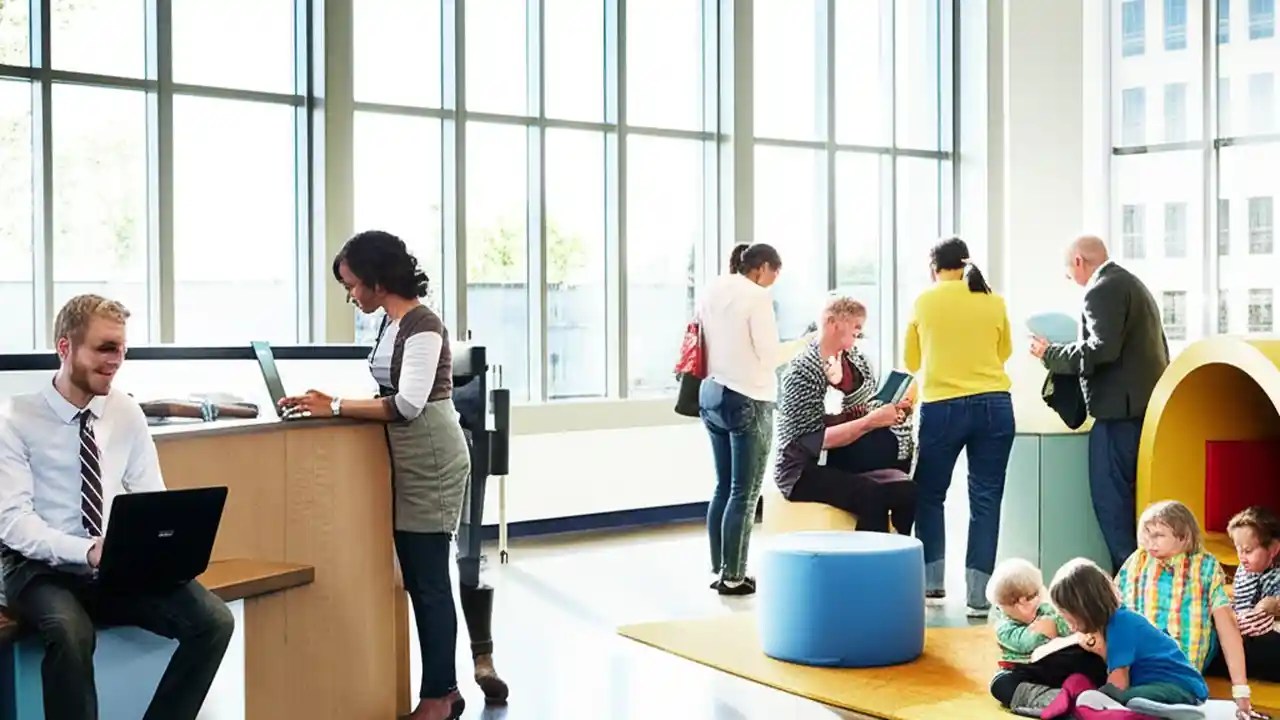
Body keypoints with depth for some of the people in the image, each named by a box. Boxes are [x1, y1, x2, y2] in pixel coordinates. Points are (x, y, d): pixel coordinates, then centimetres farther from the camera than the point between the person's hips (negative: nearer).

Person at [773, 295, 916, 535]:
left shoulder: (855, 357, 6)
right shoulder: (802, 370, -15)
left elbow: (867, 406, 15)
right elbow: (817, 440, -19)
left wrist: (893, 410, -6)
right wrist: (870, 421, -27)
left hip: (845, 462, 7)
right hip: (806, 470, -7)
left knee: (906, 489, -16)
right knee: (871, 495, -30)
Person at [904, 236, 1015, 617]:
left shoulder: (924, 302, 3)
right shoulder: (993, 302, 5)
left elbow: (911, 361, 14)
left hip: (942, 407, -1)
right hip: (995, 405, 1)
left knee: (929, 495, 15)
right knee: (985, 499, 5)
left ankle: (933, 583, 14)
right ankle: (978, 595, 1)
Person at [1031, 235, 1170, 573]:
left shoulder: (1102, 290, -11)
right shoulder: (1132, 283, 21)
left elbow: (1102, 350, -23)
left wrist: (1051, 354, -12)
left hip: (1120, 407, -10)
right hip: (1147, 403, 10)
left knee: (1110, 497, -7)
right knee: (1135, 495, 14)